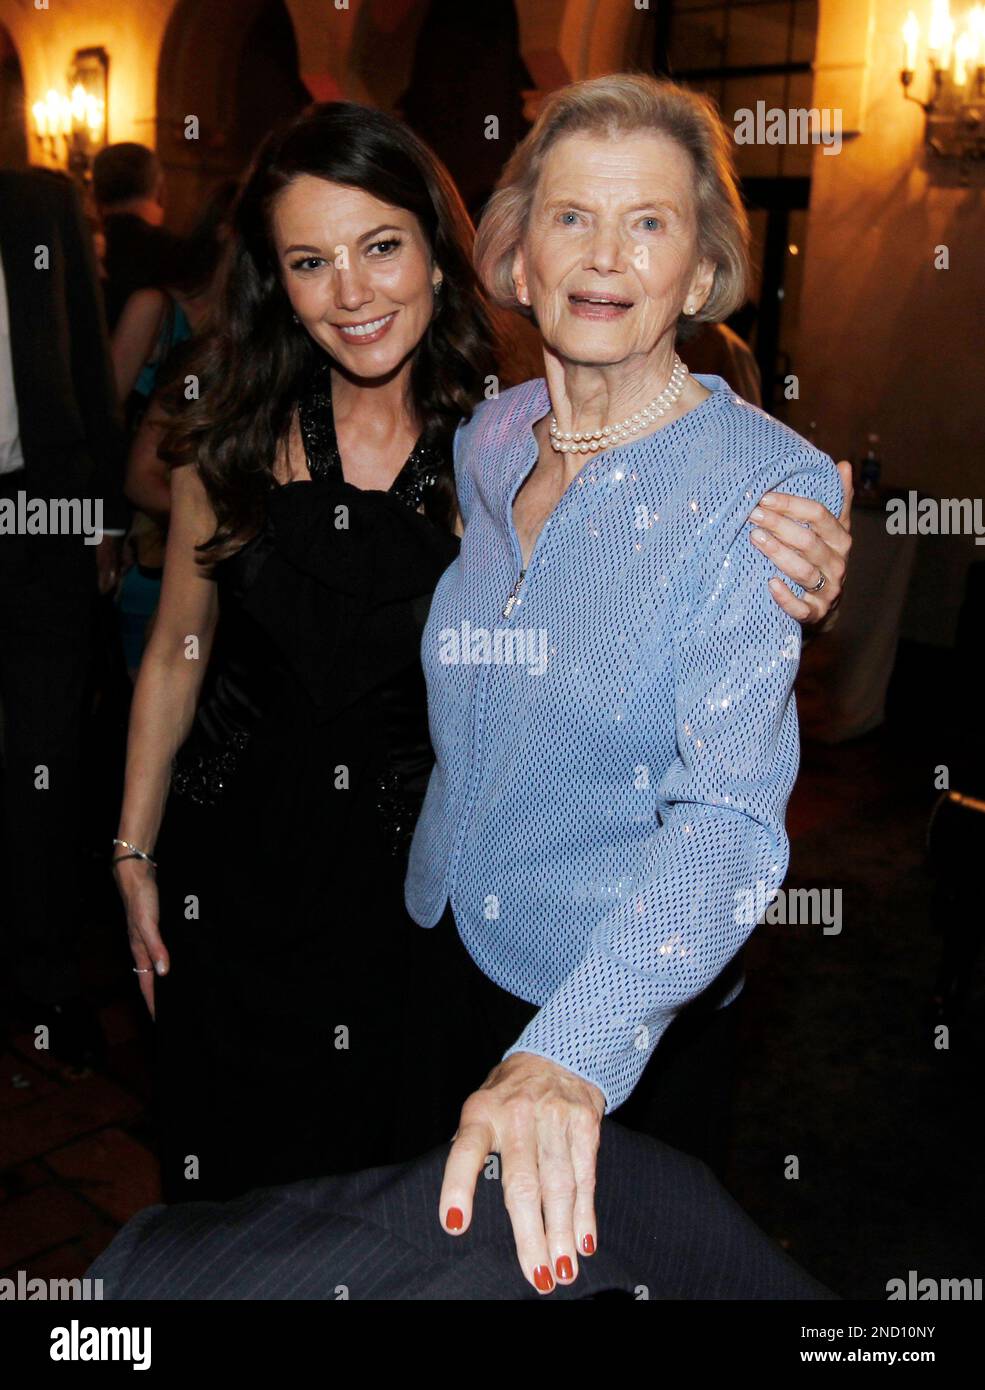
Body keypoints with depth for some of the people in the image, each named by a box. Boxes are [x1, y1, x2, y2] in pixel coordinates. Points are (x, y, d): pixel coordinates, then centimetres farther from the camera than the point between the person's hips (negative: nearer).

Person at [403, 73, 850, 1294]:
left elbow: (732, 810, -31)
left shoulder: (766, 484, -21)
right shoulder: (485, 439, -3)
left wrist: (573, 1054, -44)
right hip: (445, 945, 6)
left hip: (632, 1008, -5)